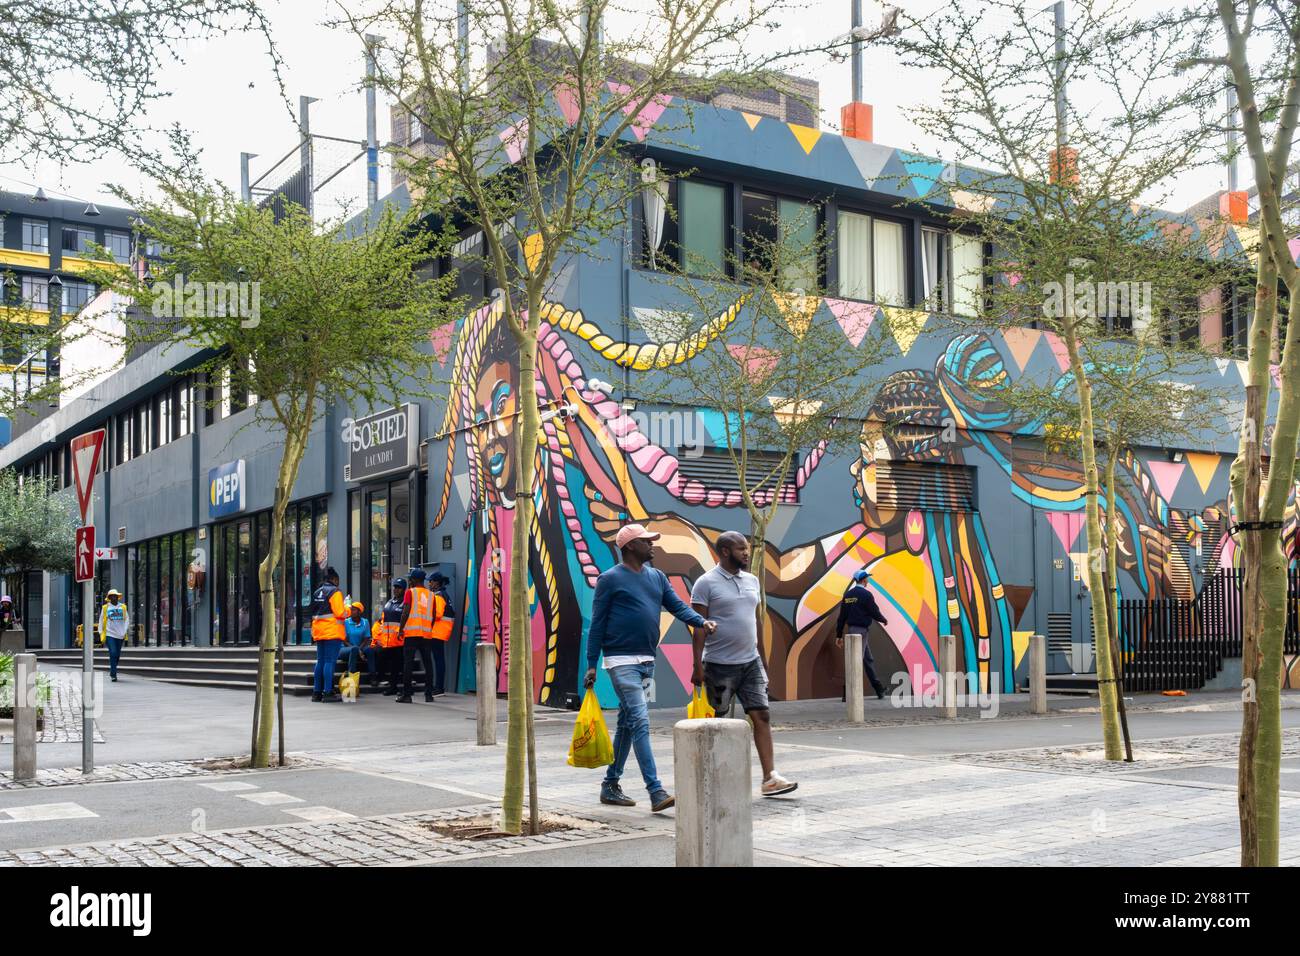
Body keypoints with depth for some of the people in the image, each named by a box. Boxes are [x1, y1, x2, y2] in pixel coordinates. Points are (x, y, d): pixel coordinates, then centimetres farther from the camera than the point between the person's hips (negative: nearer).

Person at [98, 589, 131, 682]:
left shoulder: (123, 607, 8)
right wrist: (101, 632, 4)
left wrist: (124, 631, -3)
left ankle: (112, 671, 29)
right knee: (113, 654, -14)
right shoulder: (105, 608, 4)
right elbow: (101, 620, 11)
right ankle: (113, 675, -11)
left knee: (117, 655, 9)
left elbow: (127, 619, 8)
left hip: (120, 635, 3)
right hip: (109, 634, -3)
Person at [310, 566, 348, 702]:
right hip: (332, 632, -8)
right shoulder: (335, 592, -9)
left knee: (320, 661, 12)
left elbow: (314, 613, 18)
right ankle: (328, 692, -11)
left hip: (319, 632, 8)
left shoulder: (317, 592, 16)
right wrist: (348, 610, 4)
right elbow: (340, 613, -15)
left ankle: (317, 692, 13)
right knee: (330, 661, -8)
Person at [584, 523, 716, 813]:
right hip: (622, 661, -7)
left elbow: (678, 606, 5)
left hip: (647, 661, 7)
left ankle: (610, 786, 24)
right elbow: (597, 624, -5)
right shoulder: (610, 579, -6)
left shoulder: (657, 577, 13)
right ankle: (656, 793, -16)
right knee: (640, 721, -13)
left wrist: (701, 621, -15)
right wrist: (591, 665, -7)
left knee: (627, 724, 13)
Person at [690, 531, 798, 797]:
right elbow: (699, 626, -10)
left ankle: (769, 778, -3)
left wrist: (758, 654, 16)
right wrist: (697, 666, -14)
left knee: (762, 716, -3)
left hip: (751, 662, 6)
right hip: (719, 664, -6)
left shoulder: (752, 580, 12)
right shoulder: (706, 583, -8)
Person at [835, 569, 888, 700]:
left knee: (868, 659, 16)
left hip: (851, 629, 8)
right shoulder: (866, 594, -13)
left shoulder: (848, 594, 9)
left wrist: (839, 635, 12)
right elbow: (874, 612, -11)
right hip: (861, 630, -8)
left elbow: (842, 616, 9)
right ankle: (849, 691, -13)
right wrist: (884, 620, 11)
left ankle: (879, 690, 22)